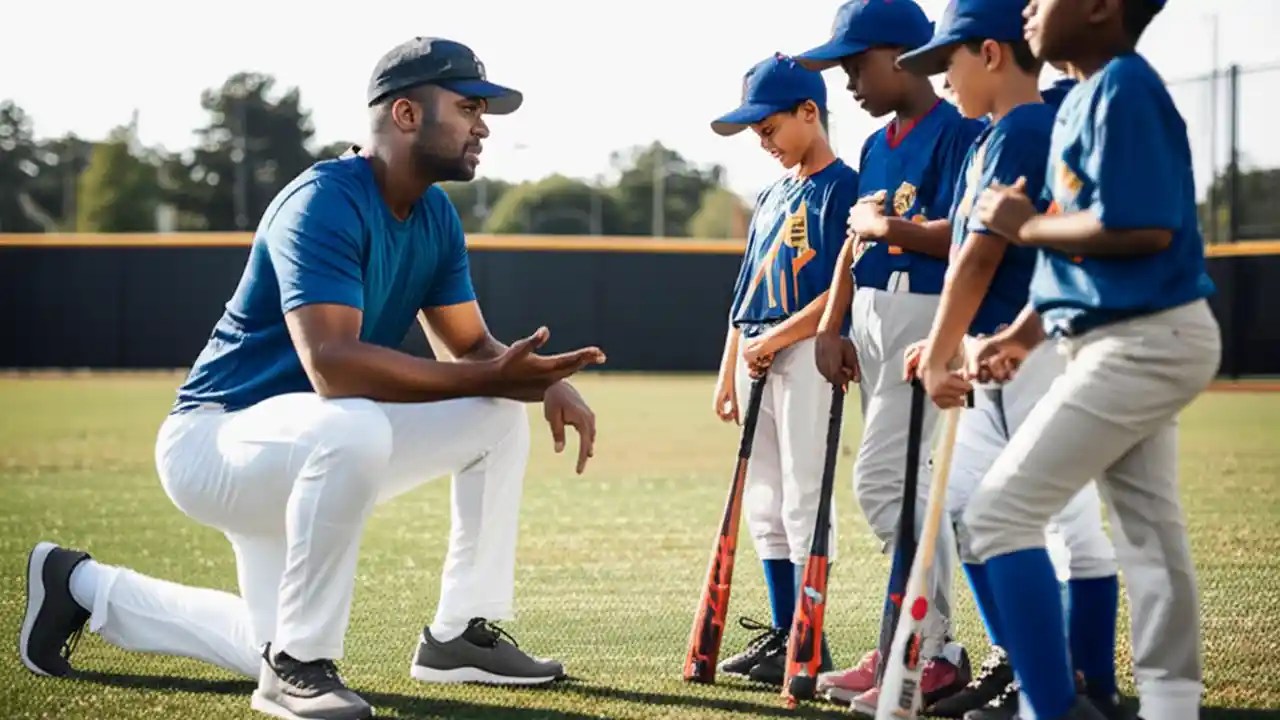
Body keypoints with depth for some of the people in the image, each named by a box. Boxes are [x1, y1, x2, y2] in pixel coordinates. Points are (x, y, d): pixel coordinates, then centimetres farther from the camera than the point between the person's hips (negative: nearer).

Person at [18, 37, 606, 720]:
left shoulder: (436, 215, 4)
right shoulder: (324, 202, -23)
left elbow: (473, 344, 9)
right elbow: (332, 364, -34)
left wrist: (543, 380, -13)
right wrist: (490, 377, -35)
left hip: (303, 449, 9)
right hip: (212, 440, -9)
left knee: (500, 416, 4)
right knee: (356, 427, -37)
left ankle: (460, 635, 13)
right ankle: (297, 664, -22)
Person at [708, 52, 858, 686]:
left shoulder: (842, 187, -7)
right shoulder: (770, 198, 19)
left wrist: (778, 338, -16)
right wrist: (728, 372, 16)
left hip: (807, 354, -9)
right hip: (760, 358, 9)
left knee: (803, 496, -9)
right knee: (765, 501, 9)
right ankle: (780, 631, 16)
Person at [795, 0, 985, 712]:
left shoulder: (959, 133, -12)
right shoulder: (876, 147, 16)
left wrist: (882, 225, -12)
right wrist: (831, 329, 9)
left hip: (927, 313, -9)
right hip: (870, 318, 9)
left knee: (882, 478, -14)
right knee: (908, 482, 10)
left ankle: (933, 653, -8)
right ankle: (925, 643, 15)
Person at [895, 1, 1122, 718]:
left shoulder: (1019, 131, -14)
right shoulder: (998, 135, 15)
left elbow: (981, 256, -17)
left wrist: (938, 359, -12)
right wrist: (942, 347, 14)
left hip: (1037, 354, -11)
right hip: (1002, 360, 11)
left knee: (1069, 517, -6)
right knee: (963, 501, 16)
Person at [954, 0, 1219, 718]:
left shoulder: (1123, 87, -17)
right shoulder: (1087, 95, 12)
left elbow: (1142, 229, -26)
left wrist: (1027, 225, -15)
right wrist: (1025, 334, 11)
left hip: (1143, 343, -10)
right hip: (1137, 342, 10)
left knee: (1002, 510, -9)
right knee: (1148, 532, 14)